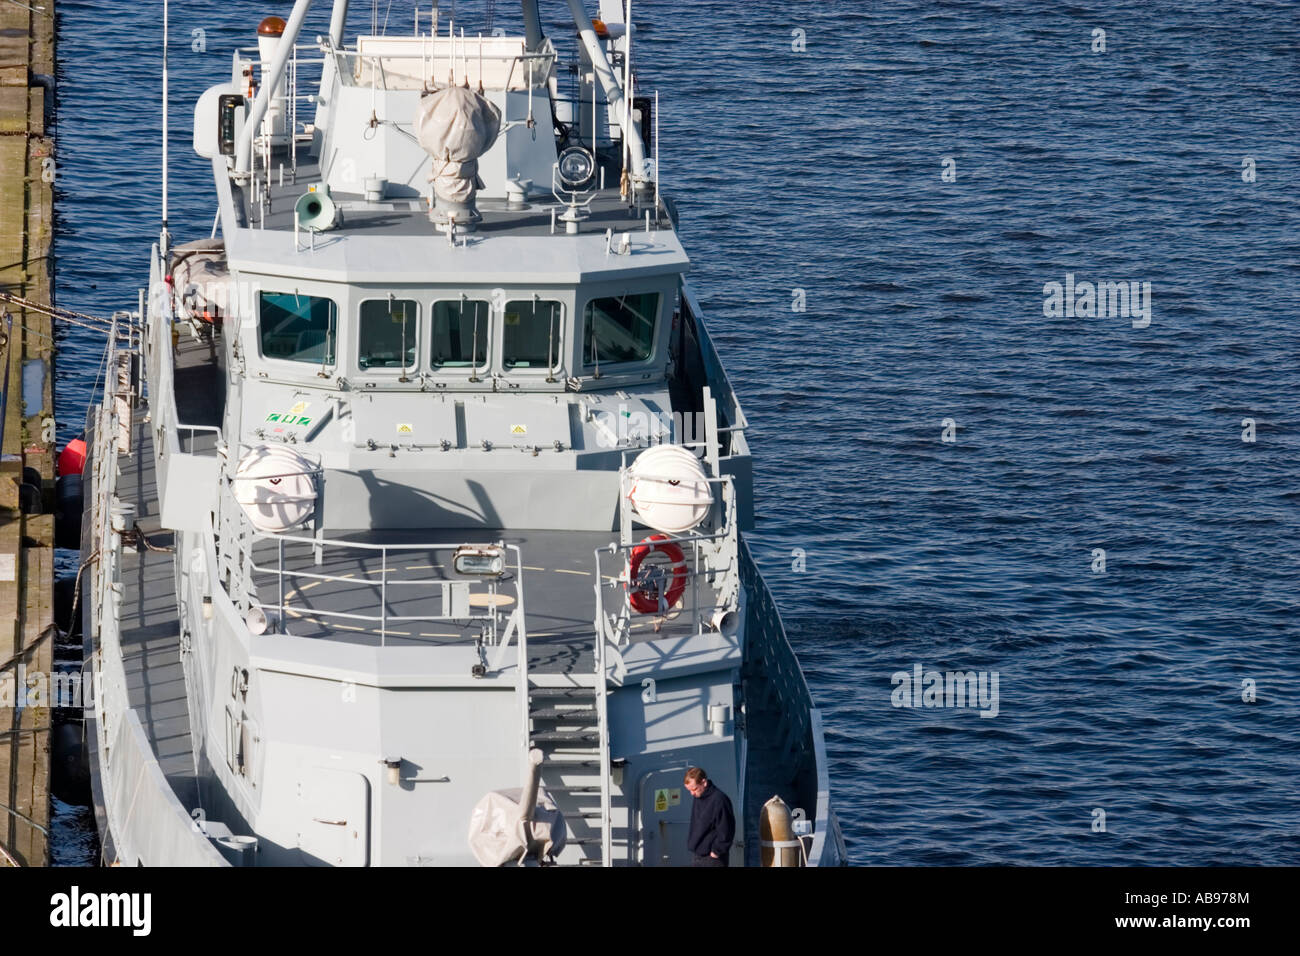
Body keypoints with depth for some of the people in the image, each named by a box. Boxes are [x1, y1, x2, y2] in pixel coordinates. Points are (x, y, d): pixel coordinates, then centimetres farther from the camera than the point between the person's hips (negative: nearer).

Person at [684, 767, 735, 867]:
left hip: (713, 860, -9)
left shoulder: (719, 800, -18)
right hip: (697, 858, 9)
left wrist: (716, 852, -14)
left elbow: (725, 832, -18)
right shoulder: (697, 798, 10)